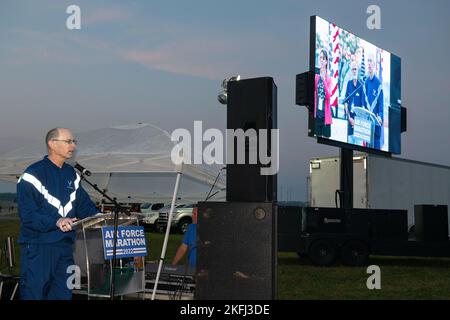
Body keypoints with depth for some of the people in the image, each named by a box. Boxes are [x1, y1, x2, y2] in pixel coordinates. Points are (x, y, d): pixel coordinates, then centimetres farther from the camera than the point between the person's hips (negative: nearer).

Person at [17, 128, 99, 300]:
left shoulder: (71, 174, 14)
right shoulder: (33, 174, -10)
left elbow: (84, 205, 17)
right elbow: (27, 215, -17)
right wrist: (56, 222, -30)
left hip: (65, 246, 7)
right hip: (37, 247, -7)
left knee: (63, 294, 9)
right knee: (34, 294, -4)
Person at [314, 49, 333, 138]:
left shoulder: (329, 79, -1)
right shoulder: (316, 77, 6)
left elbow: (329, 95, -14)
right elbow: (313, 92, 4)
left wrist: (323, 80, -21)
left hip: (325, 115, -2)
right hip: (317, 114, 2)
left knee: (326, 137, -1)